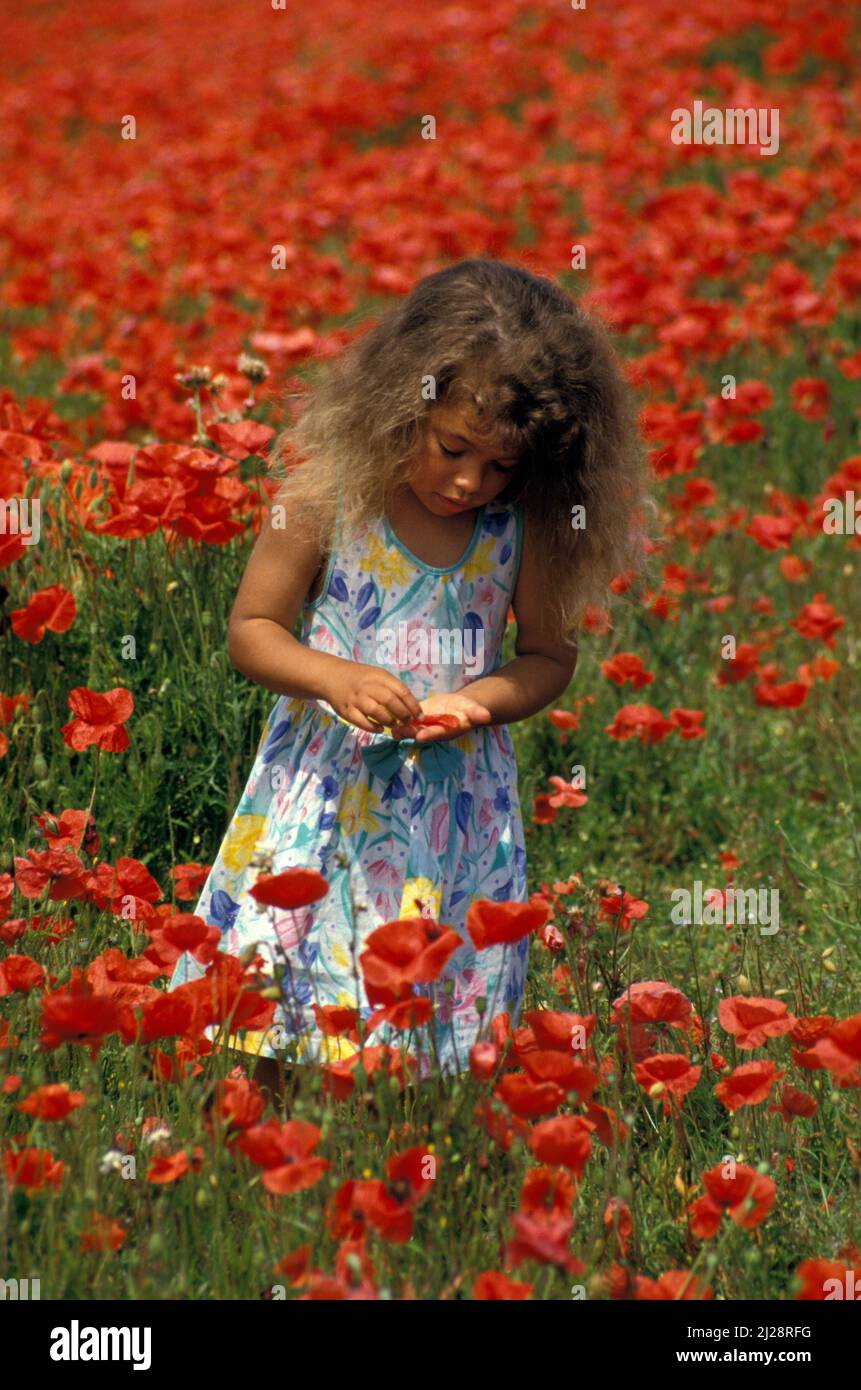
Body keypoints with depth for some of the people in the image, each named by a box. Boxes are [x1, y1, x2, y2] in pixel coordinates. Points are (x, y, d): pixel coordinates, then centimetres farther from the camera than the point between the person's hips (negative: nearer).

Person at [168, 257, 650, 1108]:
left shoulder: (524, 528, -5)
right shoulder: (328, 492, -10)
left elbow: (551, 655, 6)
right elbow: (251, 629, -4)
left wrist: (478, 700, -14)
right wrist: (334, 679, -22)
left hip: (457, 804, 1)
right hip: (325, 789, -1)